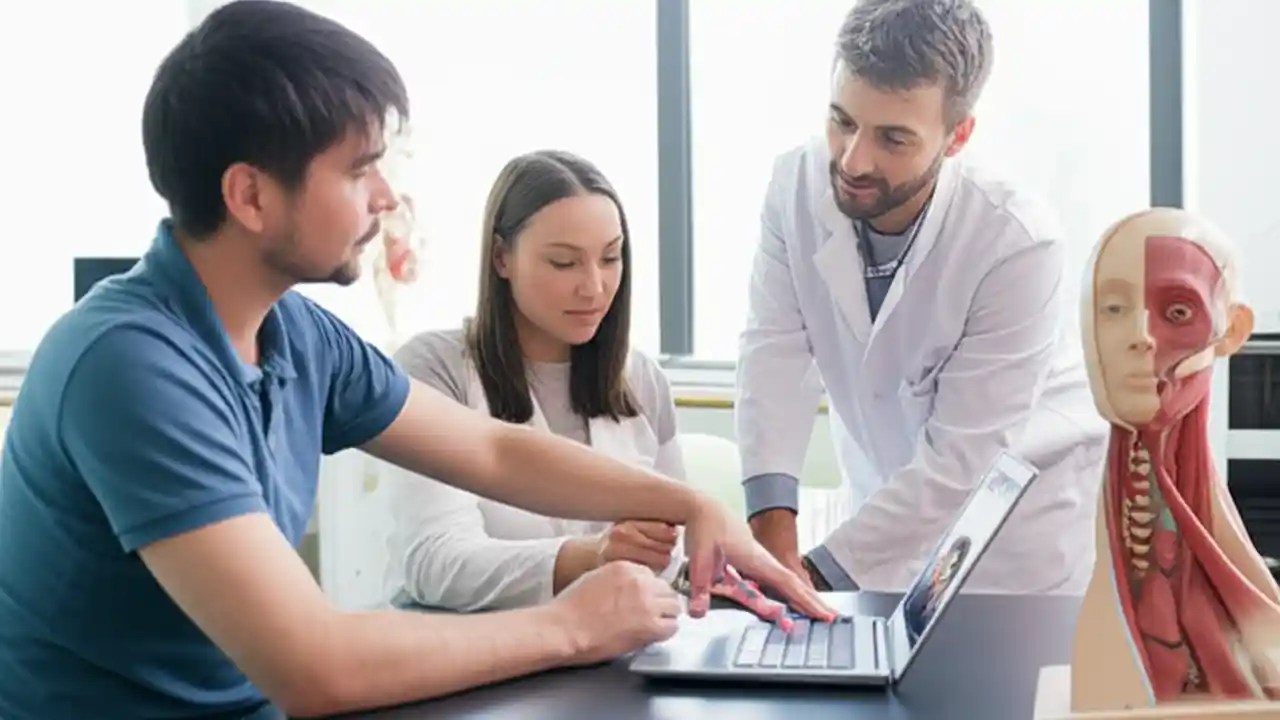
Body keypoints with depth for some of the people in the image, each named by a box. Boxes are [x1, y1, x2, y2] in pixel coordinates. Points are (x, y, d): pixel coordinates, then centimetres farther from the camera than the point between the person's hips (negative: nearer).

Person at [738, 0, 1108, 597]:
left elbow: (960, 458, -27)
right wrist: (772, 525, -34)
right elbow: (776, 351, -21)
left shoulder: (1020, 247, -30)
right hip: (888, 494, 4)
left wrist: (819, 573, -30)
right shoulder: (796, 187, -17)